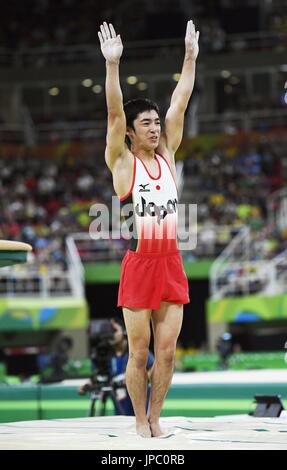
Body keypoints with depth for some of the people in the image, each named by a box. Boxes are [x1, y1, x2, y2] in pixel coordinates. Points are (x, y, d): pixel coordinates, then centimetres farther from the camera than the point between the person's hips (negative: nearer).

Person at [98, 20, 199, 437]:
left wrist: (190, 57, 6)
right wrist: (112, 63, -22)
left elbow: (180, 105, 9)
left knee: (167, 353, 5)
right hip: (138, 263, -4)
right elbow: (114, 113, -12)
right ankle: (140, 421, 15)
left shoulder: (167, 156, 11)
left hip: (171, 263, 4)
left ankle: (155, 417, 17)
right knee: (139, 353, 3)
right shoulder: (122, 163, -1)